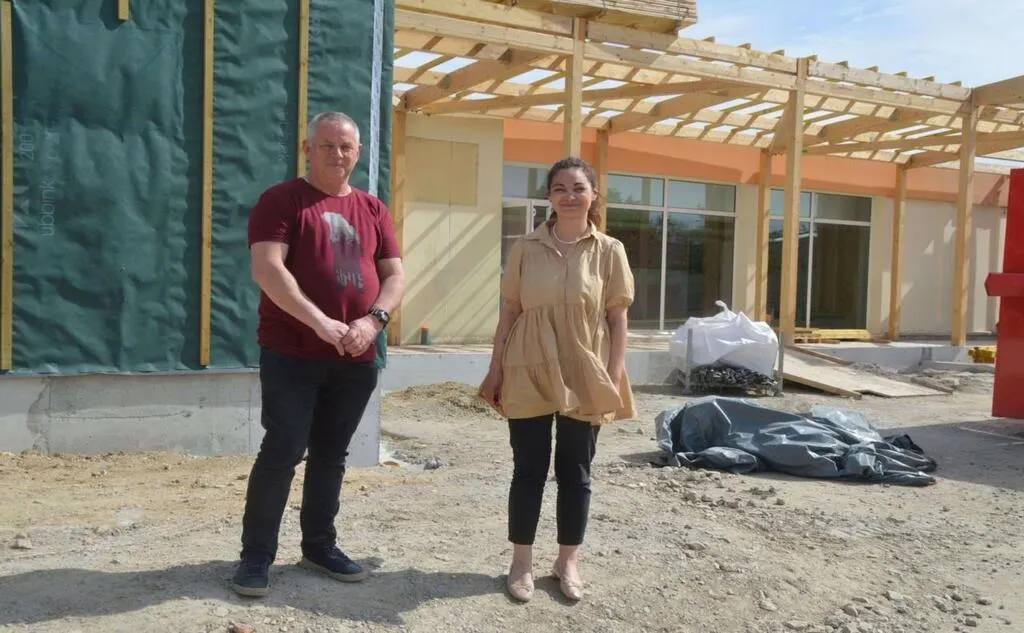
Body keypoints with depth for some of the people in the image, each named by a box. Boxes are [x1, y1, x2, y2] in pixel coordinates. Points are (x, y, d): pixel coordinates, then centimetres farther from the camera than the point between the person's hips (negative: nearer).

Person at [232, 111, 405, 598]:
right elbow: (266, 269, -16)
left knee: (331, 455, 13)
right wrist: (319, 322, -24)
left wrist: (374, 320, -11)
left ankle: (319, 546, 27)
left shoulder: (373, 210, 12)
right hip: (292, 355, -5)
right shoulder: (281, 200, -3)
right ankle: (256, 556, 12)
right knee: (282, 453, -3)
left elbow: (395, 275, 8)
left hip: (356, 359, 5)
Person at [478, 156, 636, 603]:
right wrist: (495, 370, 2)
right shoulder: (525, 248, 1)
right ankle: (521, 563, 22)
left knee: (575, 473, 10)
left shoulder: (609, 252, 0)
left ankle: (568, 562, 26)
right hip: (529, 376, 0)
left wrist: (614, 380, -5)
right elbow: (509, 313, 4)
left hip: (585, 379, 0)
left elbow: (617, 321, 0)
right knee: (528, 470, 8)